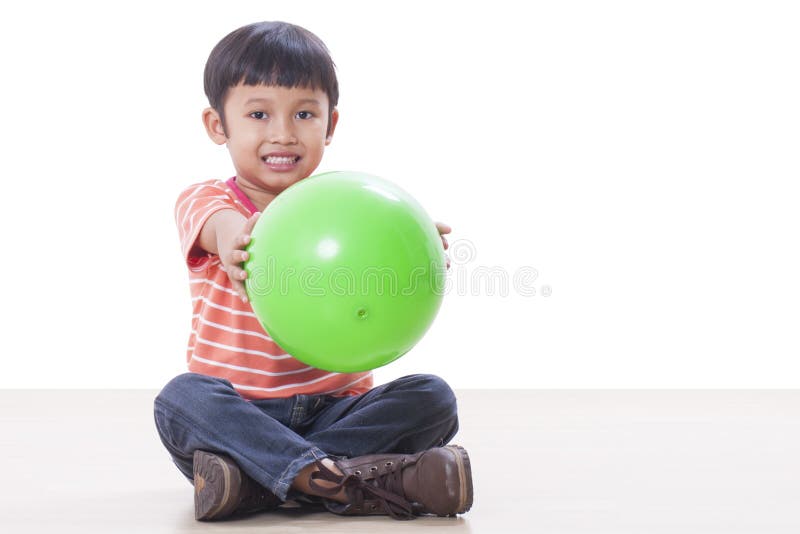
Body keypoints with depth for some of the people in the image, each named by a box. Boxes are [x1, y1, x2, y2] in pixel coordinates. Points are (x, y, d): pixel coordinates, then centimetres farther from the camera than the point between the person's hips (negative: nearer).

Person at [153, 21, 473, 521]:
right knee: (182, 398, -30)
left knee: (432, 397, -19)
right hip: (239, 412, -2)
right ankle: (344, 479, -39)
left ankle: (258, 483, -30)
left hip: (335, 408, 2)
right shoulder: (202, 201, 1)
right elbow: (221, 226, -27)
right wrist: (235, 240, -53)